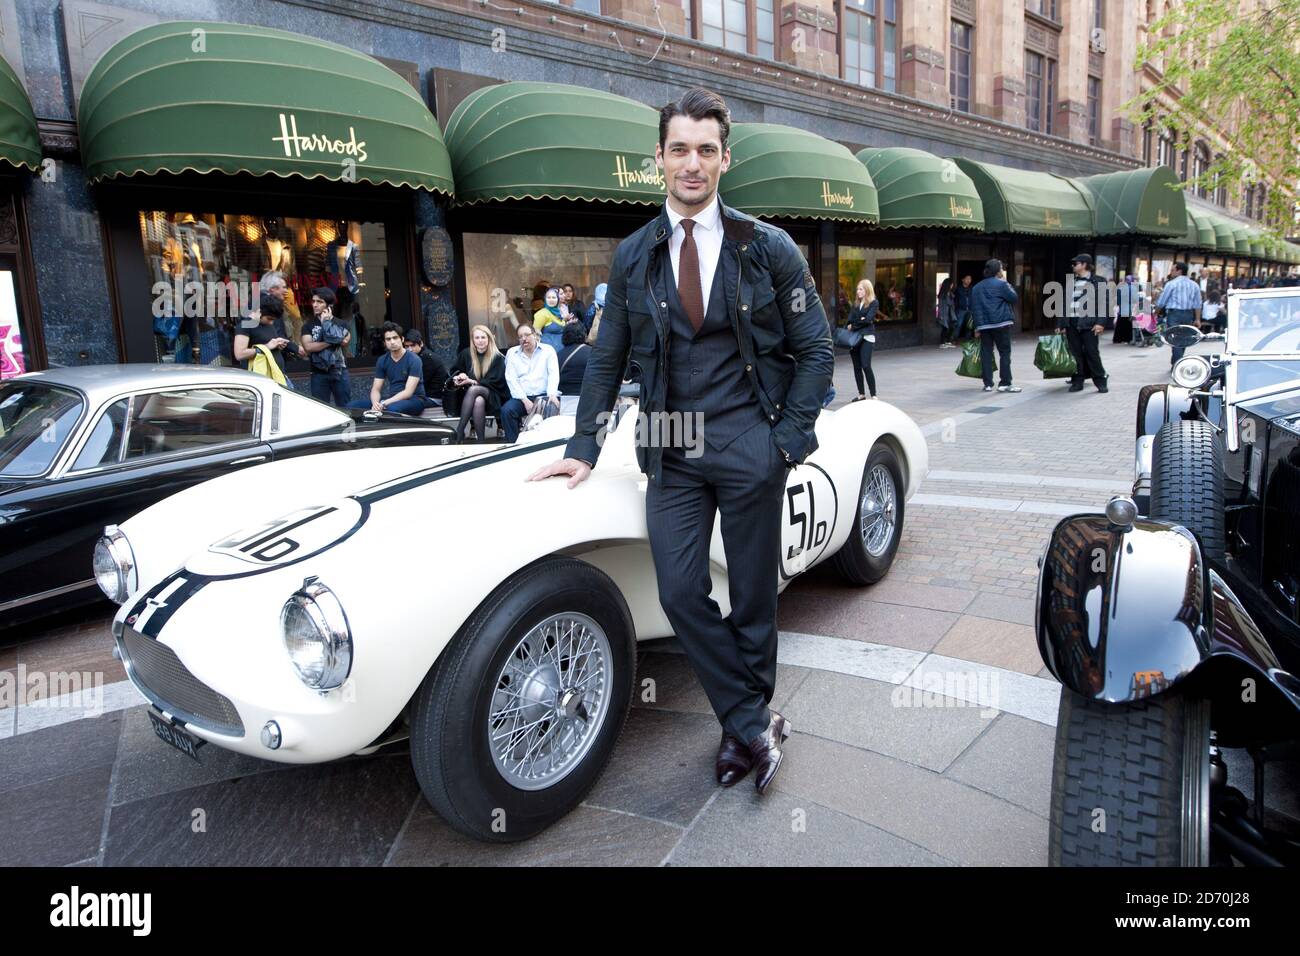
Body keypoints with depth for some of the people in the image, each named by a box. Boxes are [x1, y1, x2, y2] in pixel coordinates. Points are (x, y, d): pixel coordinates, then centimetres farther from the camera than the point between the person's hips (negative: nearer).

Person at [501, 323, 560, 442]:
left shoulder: (548, 350, 12)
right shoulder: (512, 353, 14)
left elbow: (554, 374, 1)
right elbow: (511, 379, 4)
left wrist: (552, 394, -19)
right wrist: (525, 401, -10)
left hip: (544, 395, -1)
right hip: (522, 397, 1)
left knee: (551, 408, -34)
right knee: (506, 410, -28)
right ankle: (513, 444, -19)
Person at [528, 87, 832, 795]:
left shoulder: (768, 248, 0)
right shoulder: (633, 256, 7)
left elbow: (816, 350, 3)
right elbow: (607, 358, 12)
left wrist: (788, 439, -6)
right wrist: (583, 448, 5)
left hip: (749, 445, -2)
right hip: (670, 451, 3)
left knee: (753, 596, 7)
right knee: (680, 593, -3)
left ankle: (744, 724, 29)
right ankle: (756, 724, 16)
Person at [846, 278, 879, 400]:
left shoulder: (874, 303, 0)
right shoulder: (856, 303, 17)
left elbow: (868, 319, -11)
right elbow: (850, 319, 8)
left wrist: (854, 324, -3)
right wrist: (861, 320, -10)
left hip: (867, 336, -6)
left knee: (865, 366, -14)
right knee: (857, 366, 7)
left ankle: (873, 395, -8)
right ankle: (861, 394, 16)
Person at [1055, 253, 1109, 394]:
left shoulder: (1098, 282, -1)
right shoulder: (1071, 282, 17)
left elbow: (1104, 302, -6)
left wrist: (1101, 322, -16)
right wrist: (1061, 325, 14)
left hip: (1089, 324, -5)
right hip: (1072, 324, 5)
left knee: (1092, 353, -3)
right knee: (1075, 354, 6)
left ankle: (1100, 382, 6)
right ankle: (1077, 382, 12)